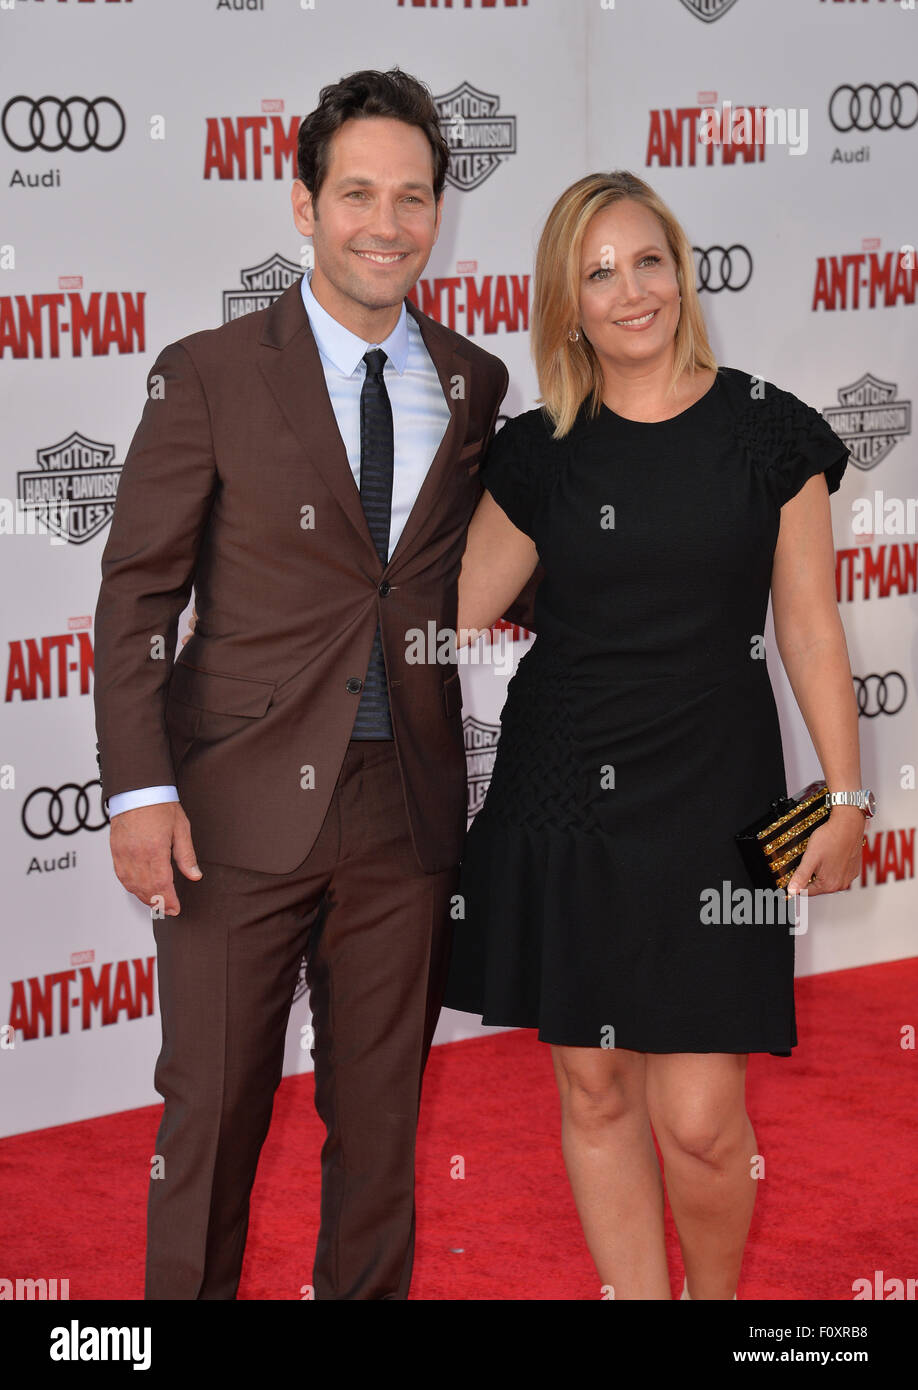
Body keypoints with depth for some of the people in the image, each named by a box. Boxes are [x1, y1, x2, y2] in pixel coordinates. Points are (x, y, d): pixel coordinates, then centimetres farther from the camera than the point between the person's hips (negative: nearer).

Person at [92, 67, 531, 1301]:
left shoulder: (476, 388, 7)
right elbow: (137, 591, -4)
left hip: (410, 813, 3)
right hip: (244, 807, -3)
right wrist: (140, 790, -11)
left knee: (383, 1118, 12)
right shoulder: (210, 377, -3)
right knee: (214, 1113, 4)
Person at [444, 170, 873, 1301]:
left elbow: (809, 626, 4)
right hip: (561, 793, 2)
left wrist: (844, 796, 2)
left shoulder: (767, 431, 0)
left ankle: (715, 1294, 22)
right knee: (594, 1091, 6)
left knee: (700, 1119, -6)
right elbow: (445, 618, 10)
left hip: (710, 796, -2)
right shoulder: (539, 453, 4)